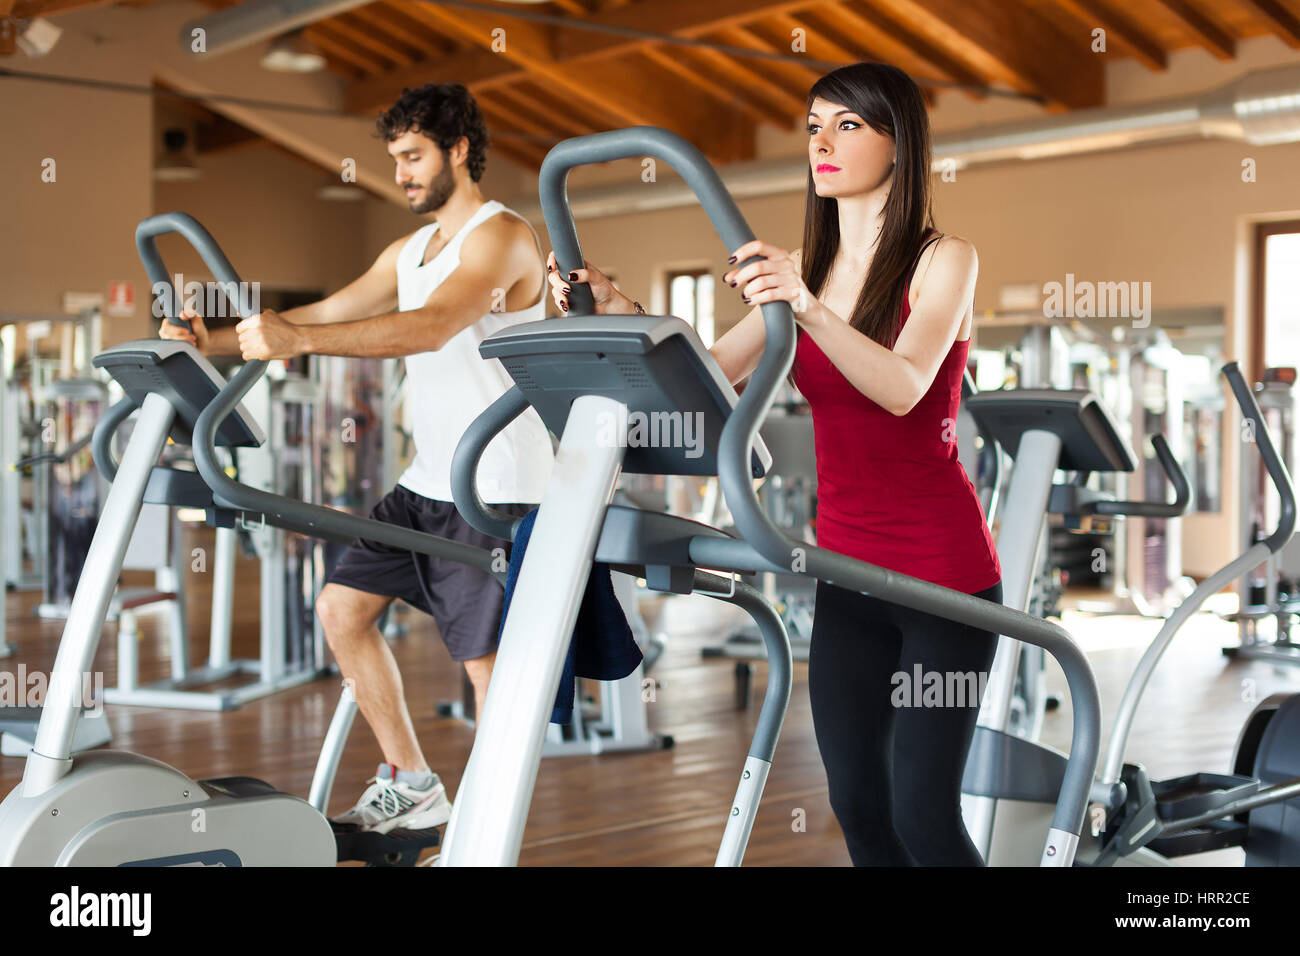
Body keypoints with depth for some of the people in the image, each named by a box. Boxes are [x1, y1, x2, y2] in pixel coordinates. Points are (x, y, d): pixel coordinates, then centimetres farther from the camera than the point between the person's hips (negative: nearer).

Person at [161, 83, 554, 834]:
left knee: (488, 659, -5)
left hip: (499, 490, -9)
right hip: (428, 483, 9)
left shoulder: (502, 236, -11)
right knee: (343, 606, 8)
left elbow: (434, 326, -28)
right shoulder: (410, 252, 18)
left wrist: (298, 340, -36)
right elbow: (327, 313, 12)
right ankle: (412, 784, 19)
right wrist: (218, 341, -2)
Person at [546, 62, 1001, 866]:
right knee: (858, 805, 8)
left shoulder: (944, 260, -7)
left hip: (943, 568, -5)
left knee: (922, 810, -6)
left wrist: (808, 310, -41)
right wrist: (622, 314, -12)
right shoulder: (800, 271, 10)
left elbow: (903, 387, -25)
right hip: (846, 565, 6)